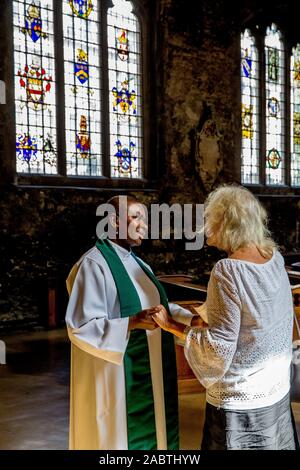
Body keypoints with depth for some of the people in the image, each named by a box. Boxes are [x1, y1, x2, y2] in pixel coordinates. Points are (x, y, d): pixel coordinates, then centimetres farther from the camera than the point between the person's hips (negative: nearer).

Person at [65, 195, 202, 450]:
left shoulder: (136, 263, 9)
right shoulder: (94, 264, -18)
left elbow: (157, 304, 17)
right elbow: (81, 327, -22)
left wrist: (191, 318, 1)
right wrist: (133, 323, -33)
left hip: (148, 370, 8)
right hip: (117, 375, -8)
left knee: (148, 430, 18)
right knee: (122, 435, 6)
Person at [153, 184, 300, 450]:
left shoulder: (227, 271, -23)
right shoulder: (276, 258, -3)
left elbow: (219, 347, -21)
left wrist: (172, 326, -11)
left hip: (240, 402, -7)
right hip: (278, 392, 7)